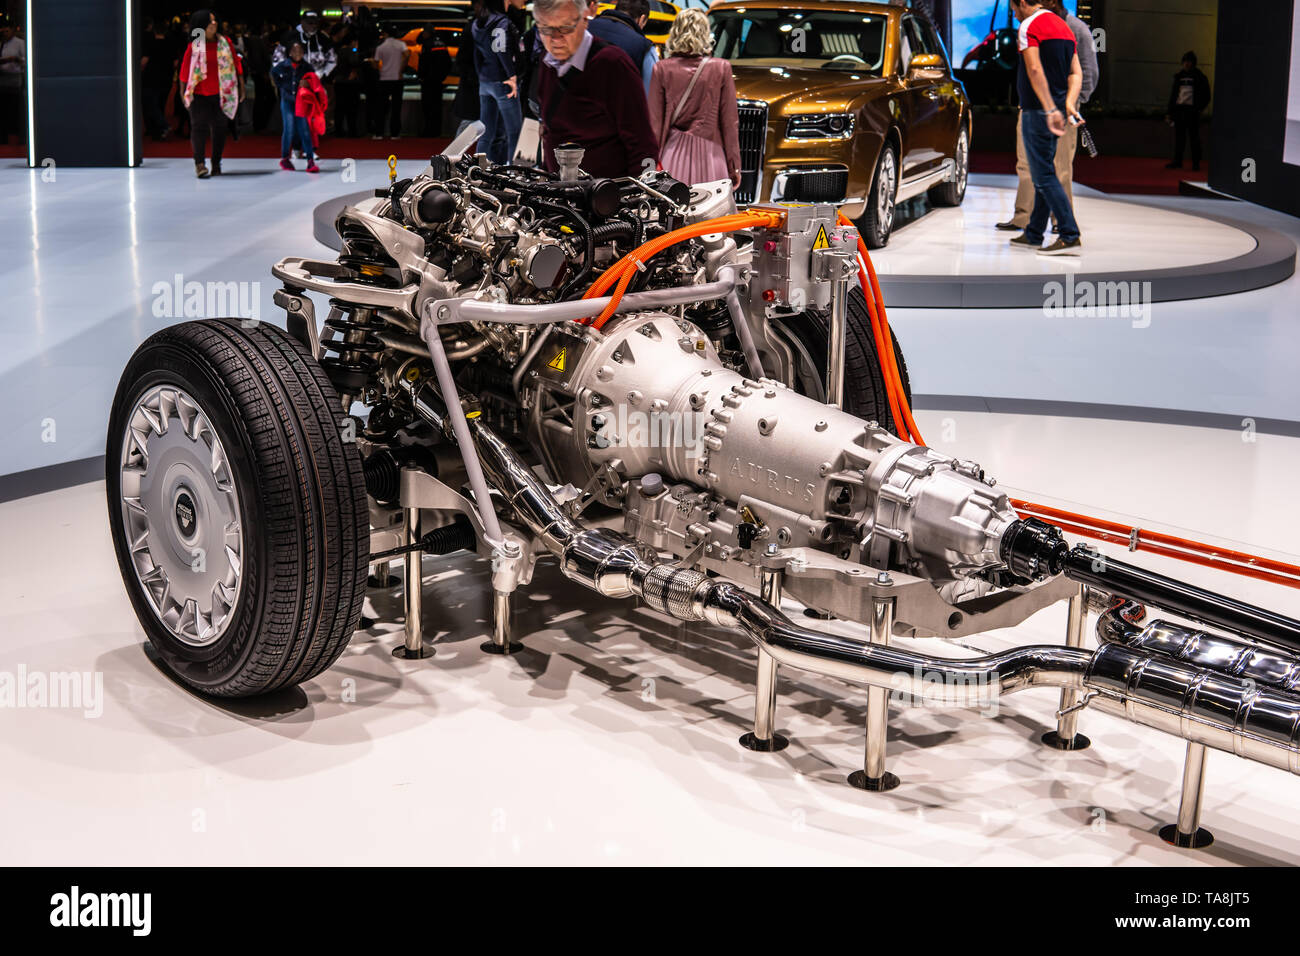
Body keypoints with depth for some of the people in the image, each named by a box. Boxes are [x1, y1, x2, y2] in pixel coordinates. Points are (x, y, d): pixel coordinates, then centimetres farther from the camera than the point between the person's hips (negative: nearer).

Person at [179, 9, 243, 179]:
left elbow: (236, 64, 10)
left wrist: (241, 86, 7)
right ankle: (199, 163, -10)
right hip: (199, 94, -2)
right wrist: (183, 91, 2)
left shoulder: (225, 43, 6)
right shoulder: (194, 46, -1)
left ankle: (216, 163, 17)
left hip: (221, 94, 2)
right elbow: (185, 69, 3)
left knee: (219, 128, 6)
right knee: (199, 126, -9)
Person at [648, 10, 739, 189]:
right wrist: (734, 166, 9)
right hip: (710, 155, 0)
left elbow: (655, 122, 2)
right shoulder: (721, 68, 0)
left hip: (673, 156, 1)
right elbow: (730, 122, 3)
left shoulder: (661, 69, 0)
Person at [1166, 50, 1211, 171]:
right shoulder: (1179, 76, 13)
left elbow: (1206, 96, 0)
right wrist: (1170, 112, 12)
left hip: (1192, 111, -4)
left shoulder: (1199, 77, 0)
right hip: (1179, 109, 4)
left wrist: (1198, 108, -11)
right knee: (1179, 137, 5)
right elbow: (1173, 94, 17)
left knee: (1194, 137, -2)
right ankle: (1177, 162, 10)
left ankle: (1196, 163, 2)